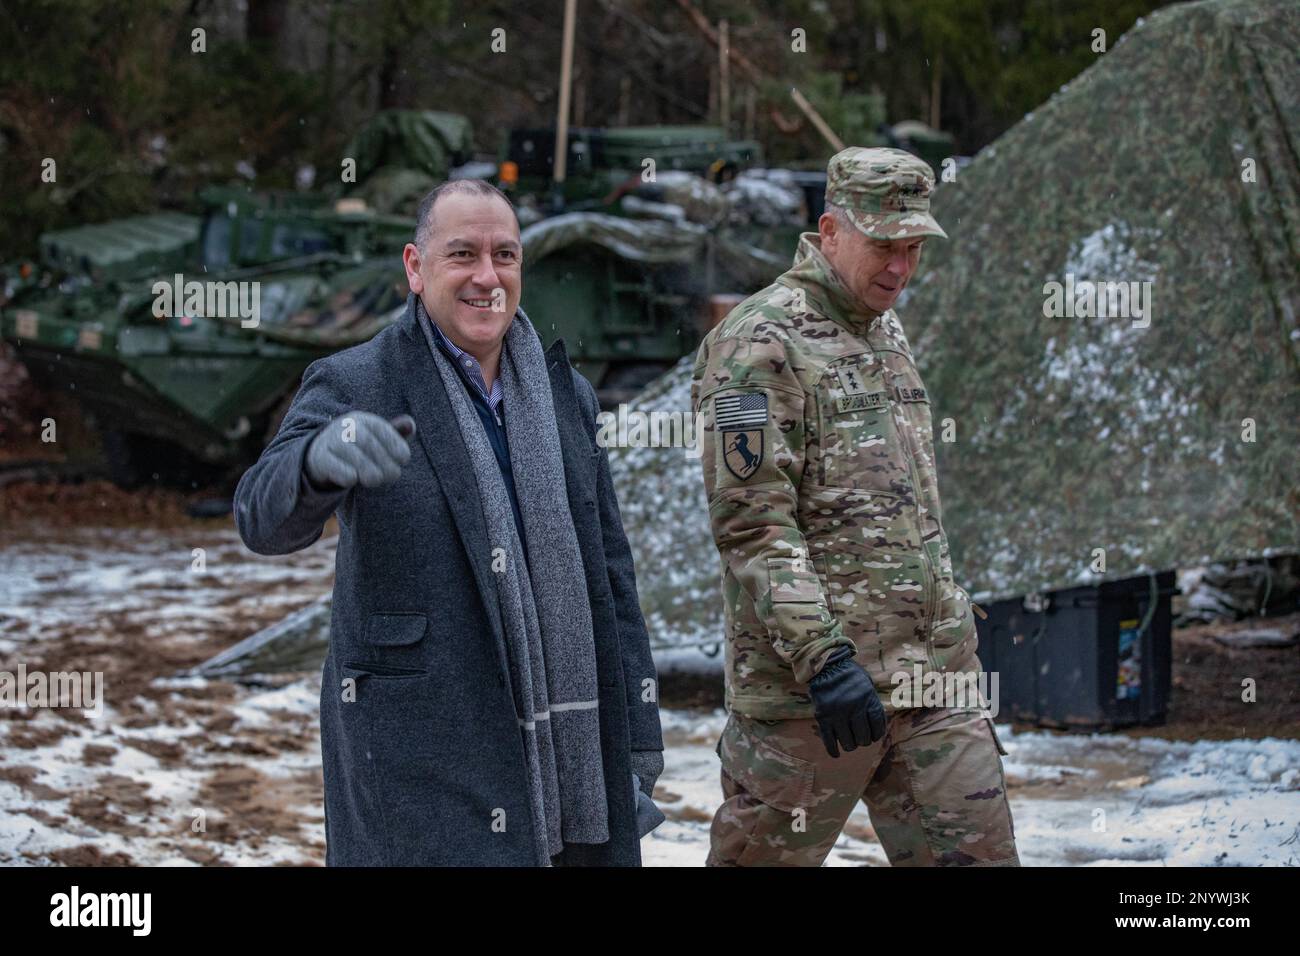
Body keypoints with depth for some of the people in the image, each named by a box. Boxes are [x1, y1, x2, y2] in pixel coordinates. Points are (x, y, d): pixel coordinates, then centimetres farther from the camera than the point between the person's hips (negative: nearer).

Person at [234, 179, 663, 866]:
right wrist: (321, 458, -44)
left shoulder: (565, 396, 12)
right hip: (419, 766, -5)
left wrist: (637, 736, 10)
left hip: (567, 749, 5)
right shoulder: (353, 385, -4)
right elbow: (266, 518, -21)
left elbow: (606, 571, 15)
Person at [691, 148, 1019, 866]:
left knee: (979, 853, 3)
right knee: (764, 856, 5)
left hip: (935, 671, 8)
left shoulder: (887, 333, 16)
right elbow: (752, 524, -19)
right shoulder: (760, 345, -12)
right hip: (811, 680, -7)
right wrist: (823, 658, -24)